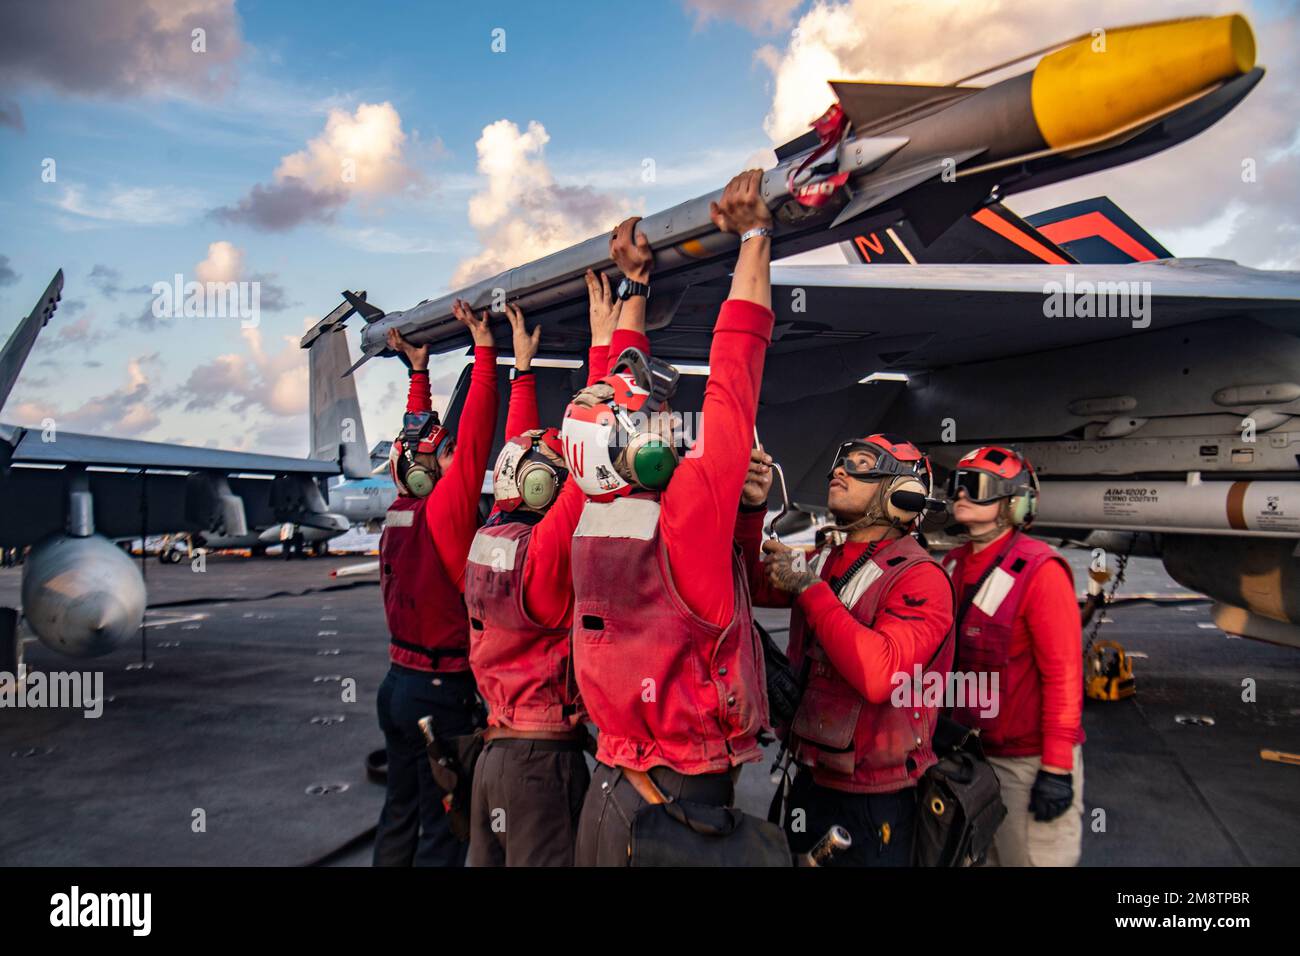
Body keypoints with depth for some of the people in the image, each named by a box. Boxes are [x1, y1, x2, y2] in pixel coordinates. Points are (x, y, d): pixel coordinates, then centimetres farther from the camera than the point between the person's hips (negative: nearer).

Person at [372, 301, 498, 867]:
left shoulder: (400, 510, 2)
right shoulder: (443, 511, -19)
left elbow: (418, 435, 14)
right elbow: (475, 437, -22)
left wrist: (419, 371, 22)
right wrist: (483, 348, -17)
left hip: (400, 682, 9)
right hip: (441, 691, -8)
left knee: (400, 809, 20)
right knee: (444, 826, 2)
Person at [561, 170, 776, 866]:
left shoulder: (591, 521, -4)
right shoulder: (687, 515, -21)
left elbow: (617, 391, 7)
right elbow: (733, 371, -15)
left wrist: (635, 283, 17)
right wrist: (754, 237, -5)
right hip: (686, 794, -6)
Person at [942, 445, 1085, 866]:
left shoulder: (1039, 571, -17)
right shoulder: (954, 564, 4)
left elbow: (1063, 674, -18)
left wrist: (1056, 767, -17)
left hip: (1028, 758, -7)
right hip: (969, 751, 7)